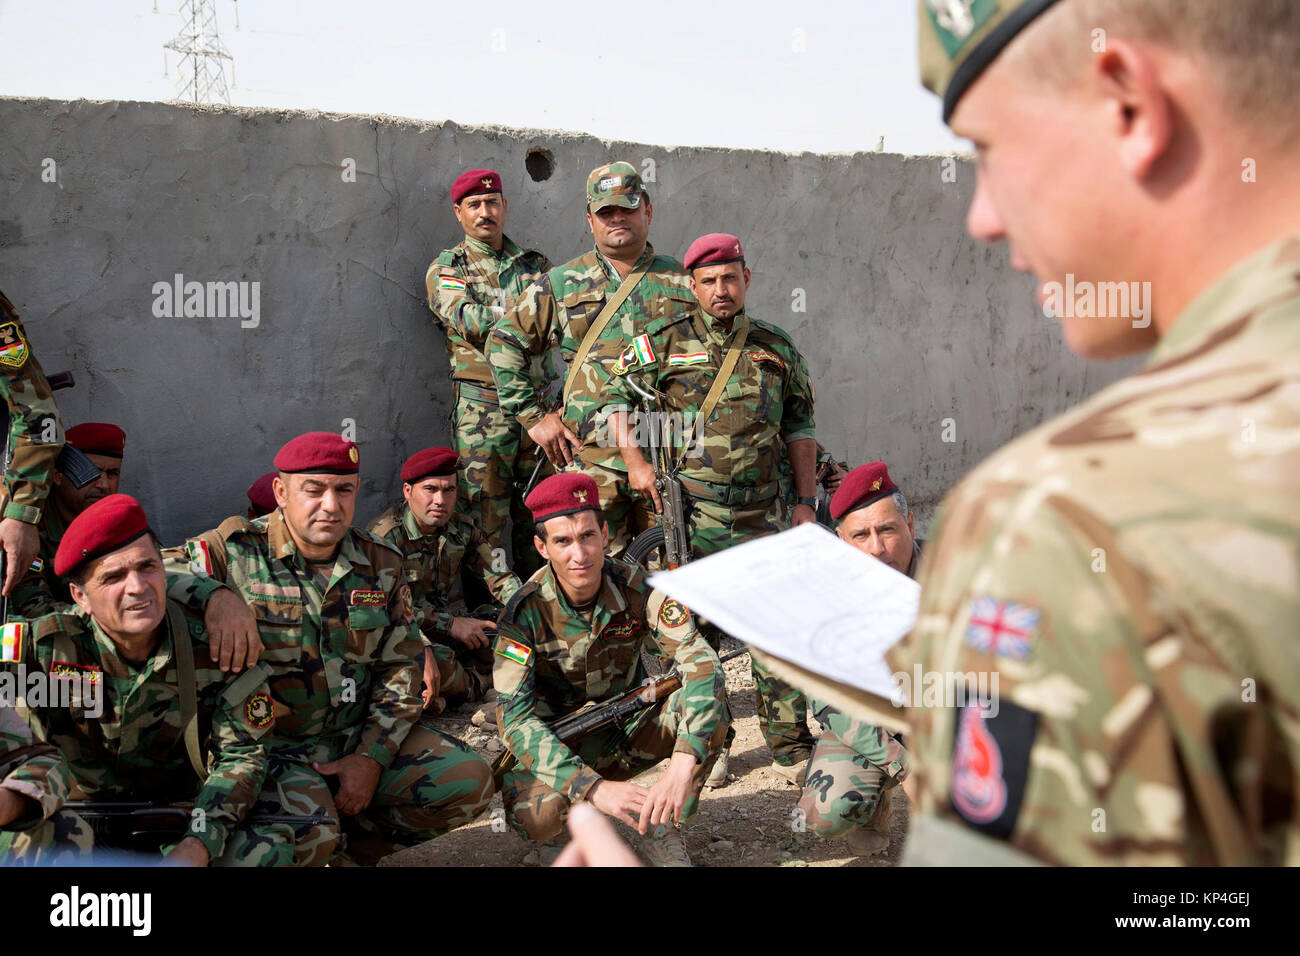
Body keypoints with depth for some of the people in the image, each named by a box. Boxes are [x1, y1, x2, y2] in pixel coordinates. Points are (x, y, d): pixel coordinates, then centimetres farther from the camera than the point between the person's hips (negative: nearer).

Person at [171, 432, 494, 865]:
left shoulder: (380, 562, 6)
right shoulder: (234, 551, -8)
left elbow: (400, 668, 8)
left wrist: (372, 757, -3)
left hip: (358, 737, 5)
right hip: (269, 744, -5)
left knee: (469, 781, -9)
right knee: (307, 832, -34)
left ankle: (353, 842, 10)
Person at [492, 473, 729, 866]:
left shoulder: (638, 590, -17)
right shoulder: (525, 612, -21)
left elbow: (701, 664, -28)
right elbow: (514, 715, -29)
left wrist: (681, 768, -44)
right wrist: (595, 787, -43)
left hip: (629, 733, 2)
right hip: (564, 745, -2)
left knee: (711, 699, -27)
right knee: (531, 814, -35)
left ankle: (661, 830, -13)